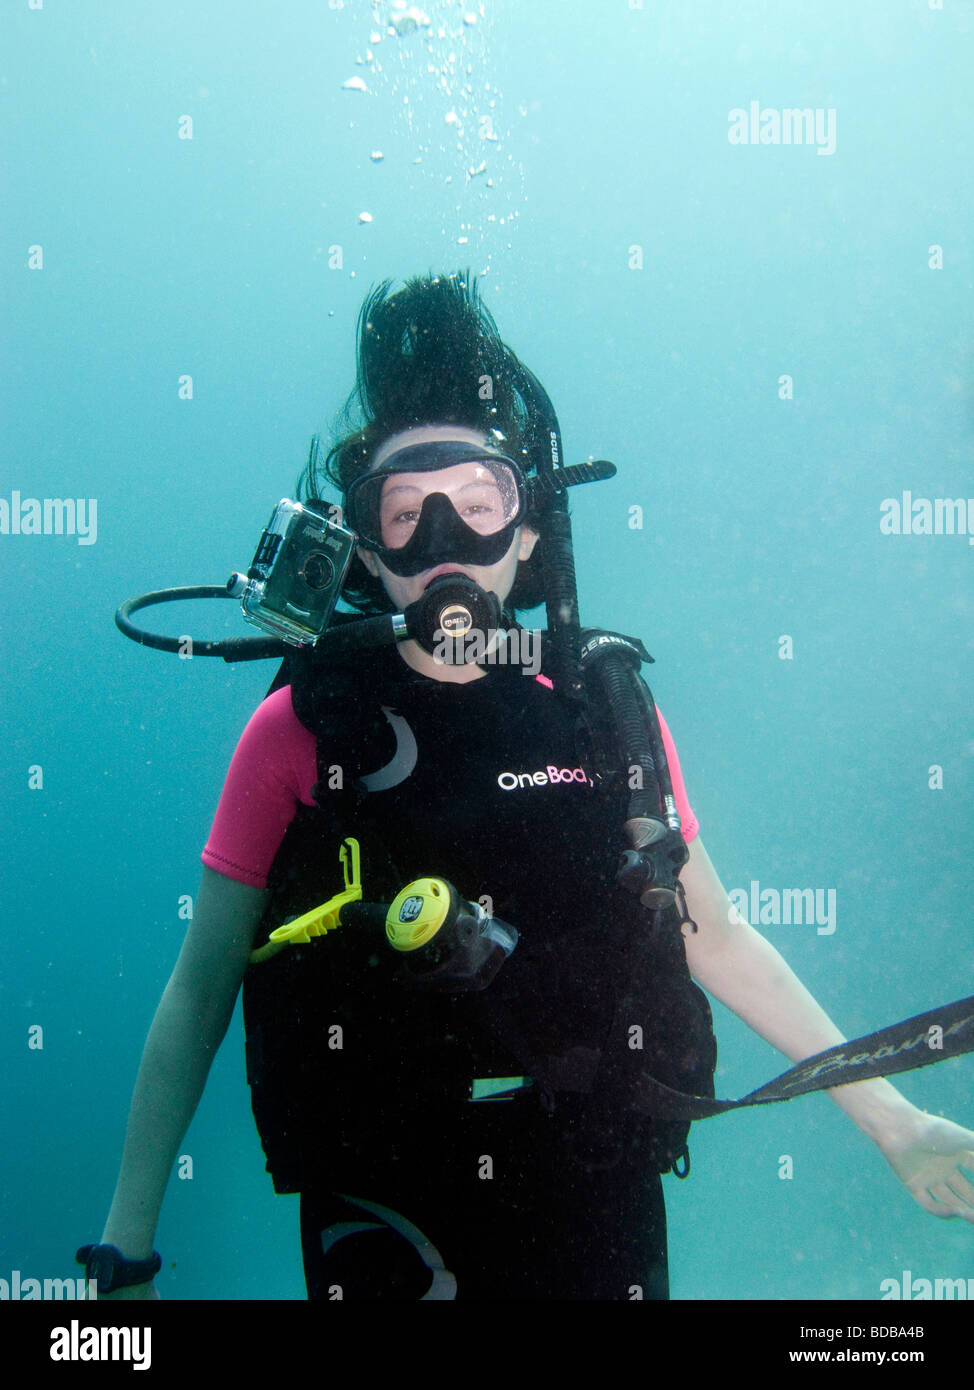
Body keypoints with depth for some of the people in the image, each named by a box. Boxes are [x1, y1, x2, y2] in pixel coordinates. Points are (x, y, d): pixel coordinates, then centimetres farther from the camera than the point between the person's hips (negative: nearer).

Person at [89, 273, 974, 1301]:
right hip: (376, 1217, -1)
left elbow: (715, 936, 6)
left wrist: (887, 1118, 10)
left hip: (598, 1210, 2)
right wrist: (128, 1249, -6)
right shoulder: (301, 727, -9)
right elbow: (198, 989, -4)